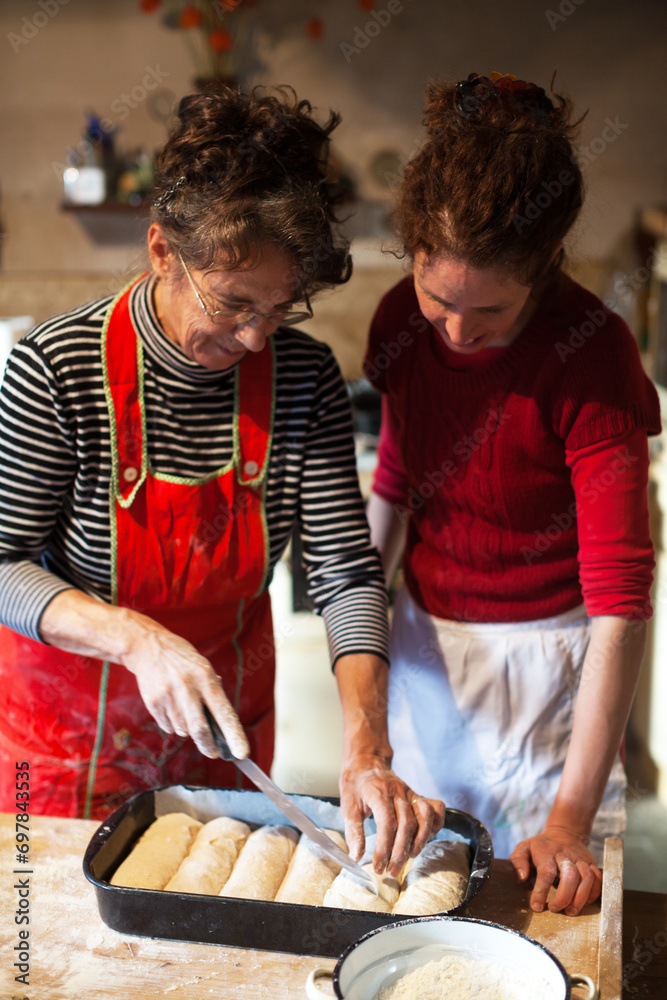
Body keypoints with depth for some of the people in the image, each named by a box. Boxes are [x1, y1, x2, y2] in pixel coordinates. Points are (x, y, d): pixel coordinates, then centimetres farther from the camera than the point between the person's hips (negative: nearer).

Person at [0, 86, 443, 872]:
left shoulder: (305, 379, -16)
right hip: (72, 722, -2)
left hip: (229, 712, 3)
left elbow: (345, 570, -16)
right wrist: (136, 638, -33)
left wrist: (365, 748, -28)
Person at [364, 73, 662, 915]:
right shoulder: (404, 319, -6)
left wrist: (572, 816, -27)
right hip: (424, 641, 5)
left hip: (542, 661, -5)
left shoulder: (590, 355, -23)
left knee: (535, 901, 8)